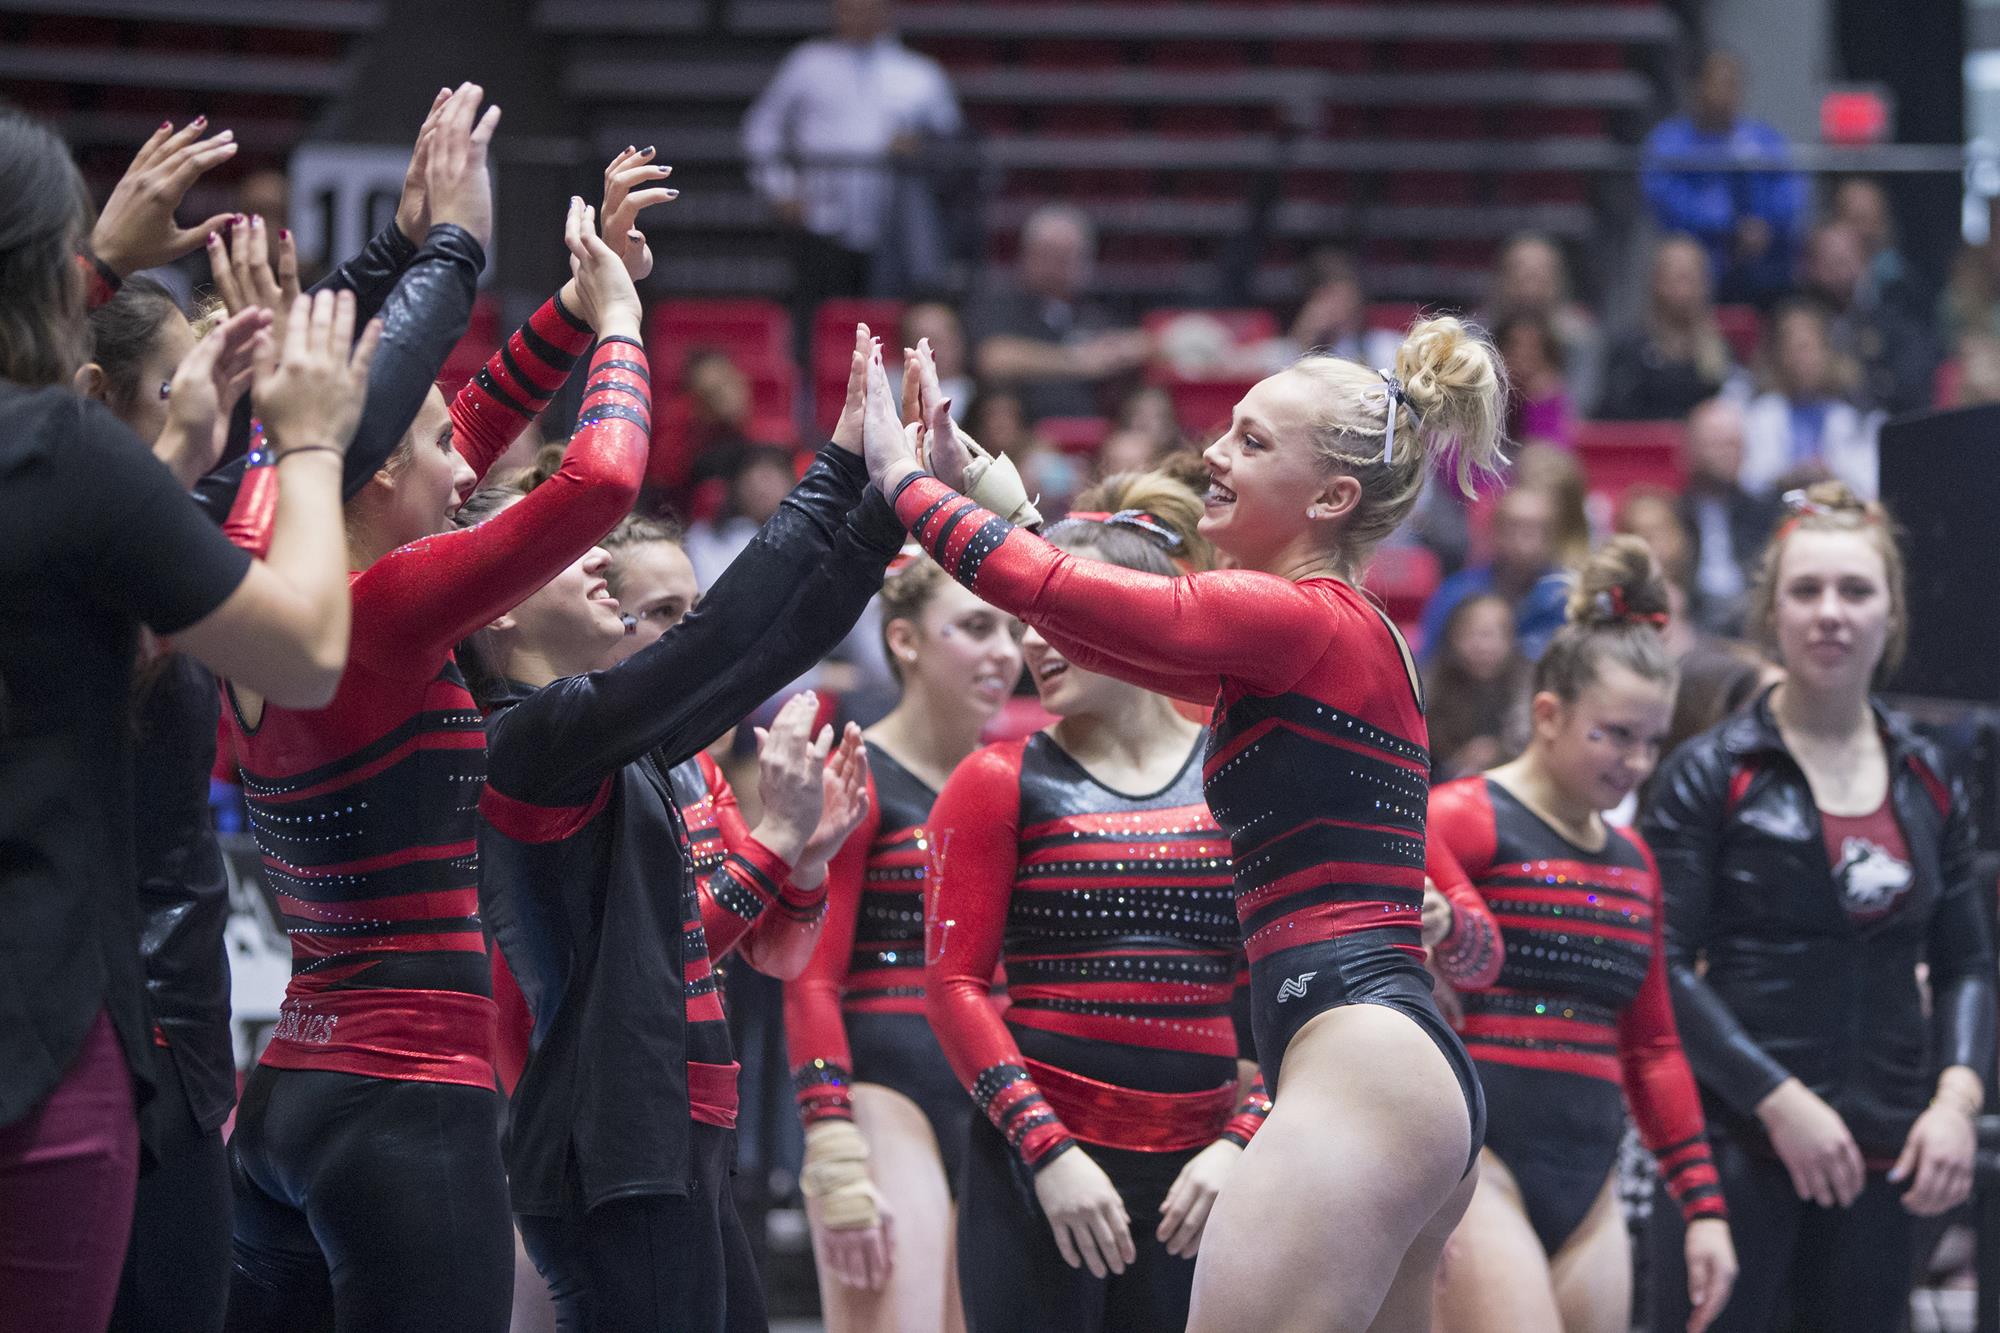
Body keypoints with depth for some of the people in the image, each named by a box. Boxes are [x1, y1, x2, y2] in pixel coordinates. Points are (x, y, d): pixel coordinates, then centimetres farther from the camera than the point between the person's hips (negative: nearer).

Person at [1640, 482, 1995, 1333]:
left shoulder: (1926, 784, 12)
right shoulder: (1711, 776, -2)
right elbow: (1667, 968, -7)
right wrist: (1780, 1101, -15)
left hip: (1882, 1157, 5)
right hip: (1735, 1144, -5)